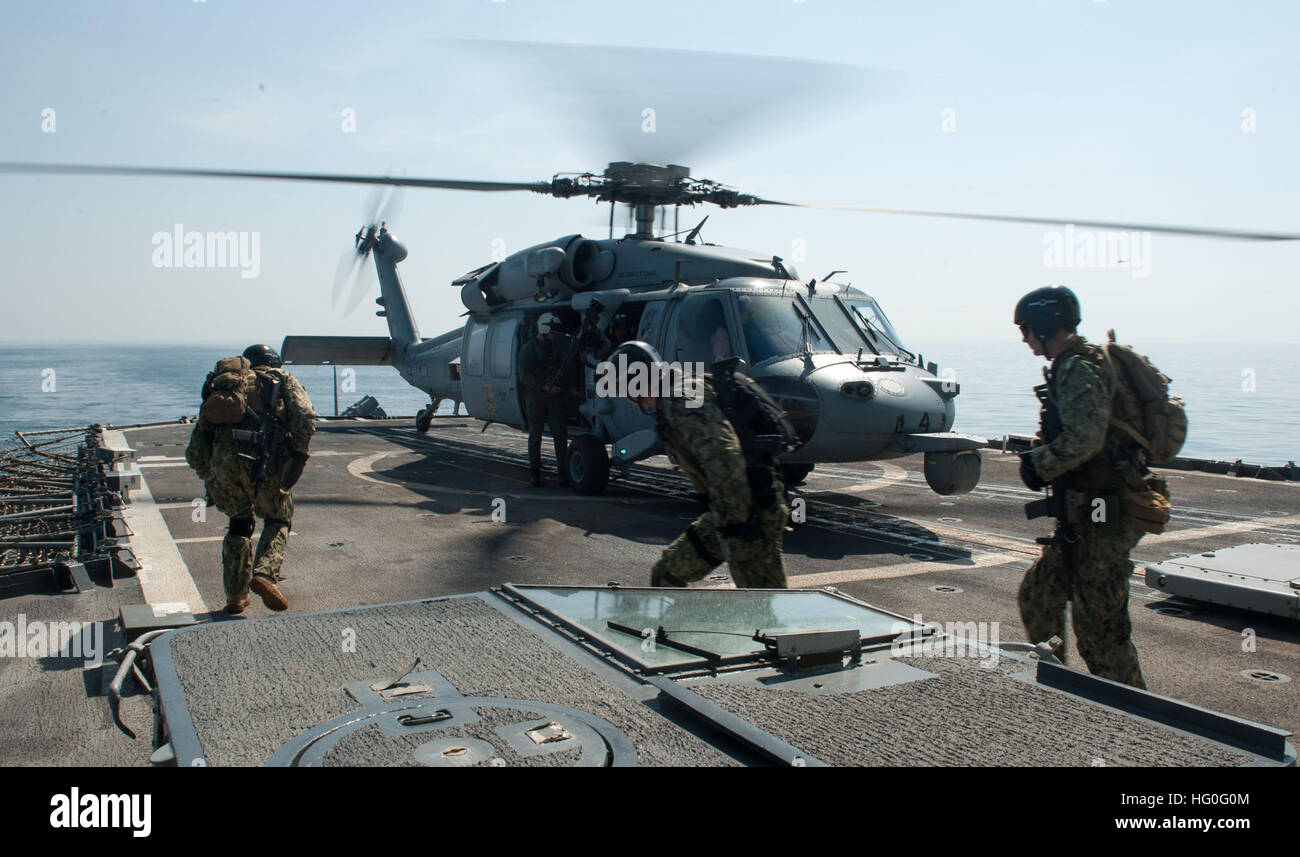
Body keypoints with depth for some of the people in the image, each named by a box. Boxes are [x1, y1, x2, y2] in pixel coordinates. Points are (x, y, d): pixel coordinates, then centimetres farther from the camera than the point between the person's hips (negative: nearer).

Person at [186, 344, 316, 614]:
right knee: (278, 520, 17)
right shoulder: (281, 379, 22)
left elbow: (194, 452, 28)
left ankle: (235, 596, 20)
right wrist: (298, 455, -3)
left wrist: (211, 481, 38)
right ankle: (263, 574, -6)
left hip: (223, 457, 3)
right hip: (263, 457, -3)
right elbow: (305, 416, -2)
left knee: (239, 523, 23)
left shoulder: (219, 384, 32)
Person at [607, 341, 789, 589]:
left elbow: (723, 459, -28)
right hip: (726, 513, 10)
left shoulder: (681, 400, -15)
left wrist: (735, 522, -24)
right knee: (667, 573, 17)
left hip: (750, 513, -10)